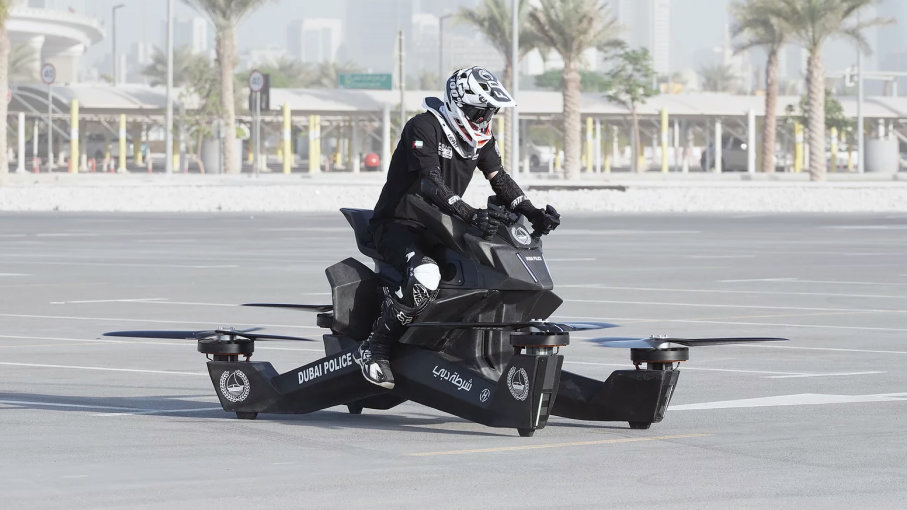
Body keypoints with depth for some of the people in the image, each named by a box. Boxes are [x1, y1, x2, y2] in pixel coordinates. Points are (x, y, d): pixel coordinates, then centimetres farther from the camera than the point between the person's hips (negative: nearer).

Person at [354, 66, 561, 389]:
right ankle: (374, 349, -27)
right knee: (426, 276, -38)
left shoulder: (480, 139, 8)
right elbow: (431, 184, -31)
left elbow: (500, 180, 3)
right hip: (398, 226, -9)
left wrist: (532, 213, -15)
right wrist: (471, 216, -44)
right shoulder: (423, 128, -18)